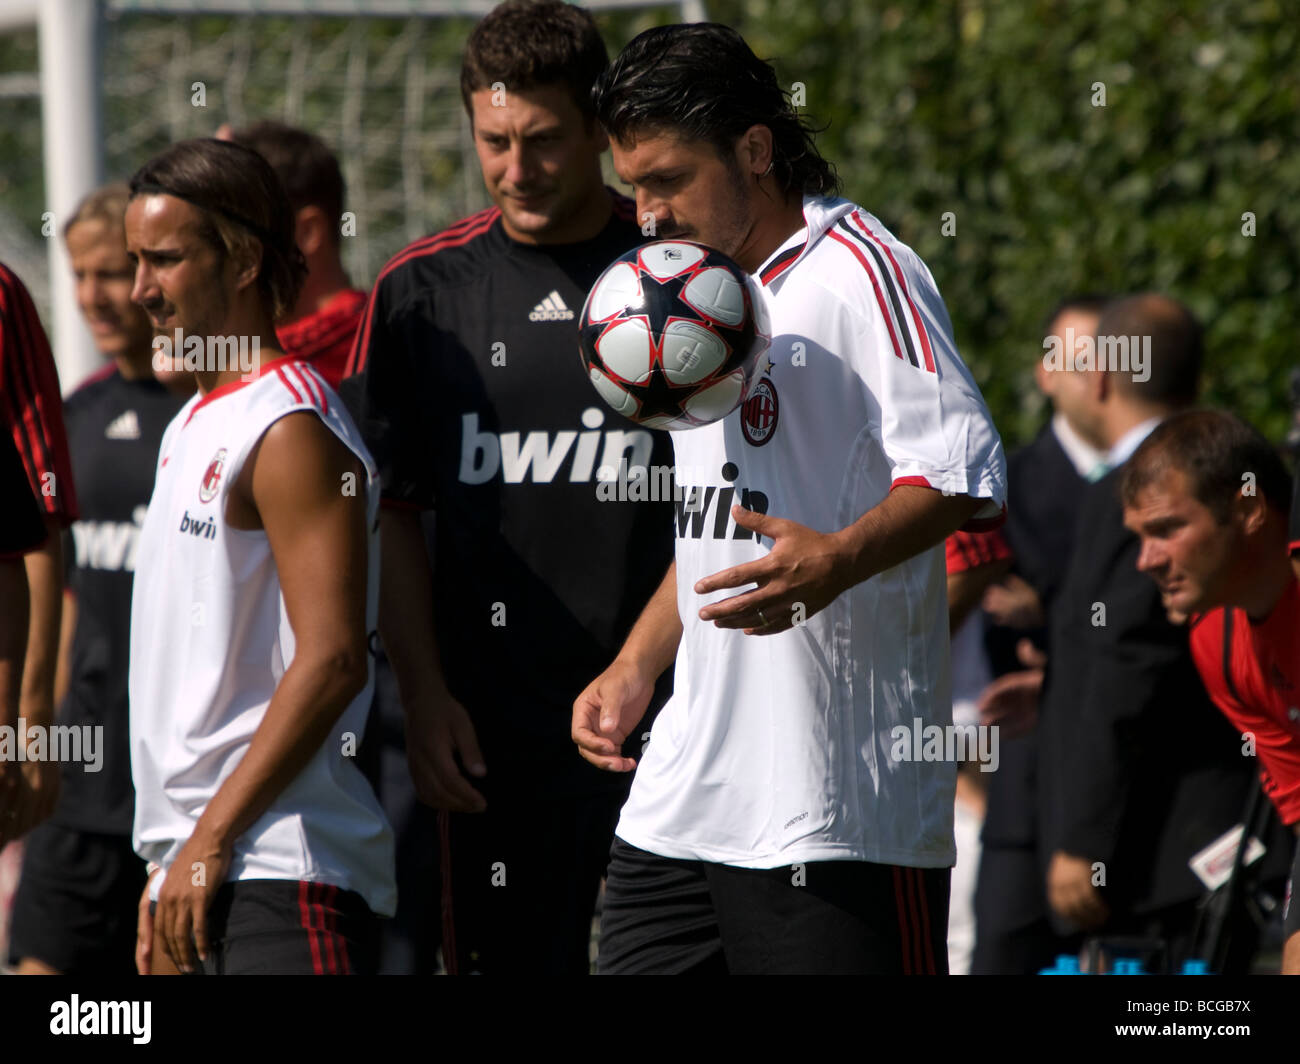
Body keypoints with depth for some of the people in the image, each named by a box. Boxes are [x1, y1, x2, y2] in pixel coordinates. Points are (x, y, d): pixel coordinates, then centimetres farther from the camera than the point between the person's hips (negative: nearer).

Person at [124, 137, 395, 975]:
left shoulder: (292, 429, -11)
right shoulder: (195, 425, 19)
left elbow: (331, 661, -19)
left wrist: (211, 840, -19)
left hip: (283, 874, -10)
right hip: (212, 865, 10)